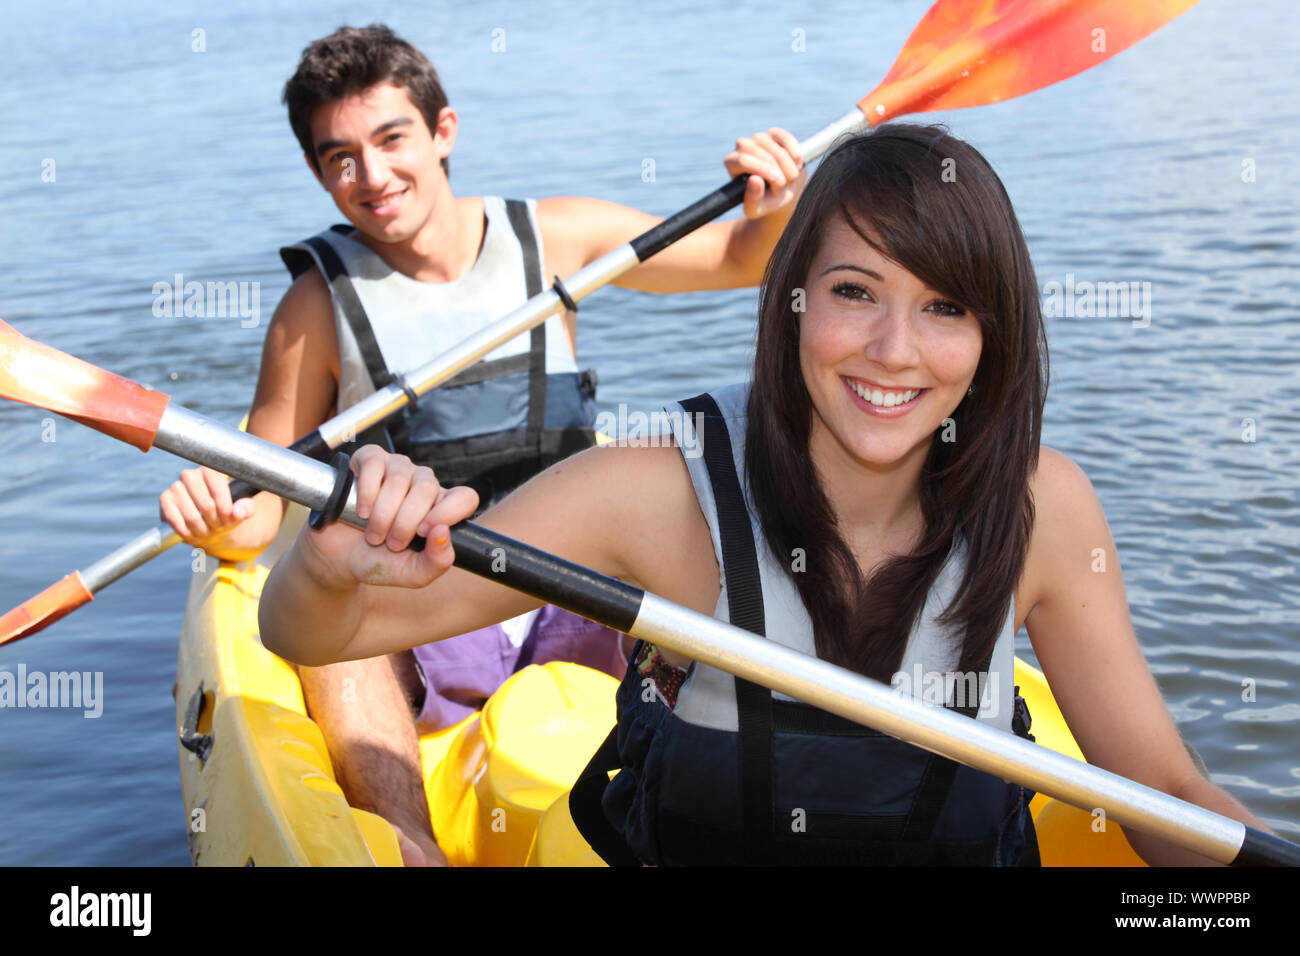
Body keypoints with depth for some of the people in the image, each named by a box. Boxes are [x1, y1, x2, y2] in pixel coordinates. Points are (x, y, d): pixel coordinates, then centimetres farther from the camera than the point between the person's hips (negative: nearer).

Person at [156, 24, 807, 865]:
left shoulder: (553, 238, 1)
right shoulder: (320, 304, -3)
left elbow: (743, 259, 9)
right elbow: (262, 501, 0)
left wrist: (776, 210, -13)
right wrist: (218, 520, -23)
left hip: (574, 618, 2)